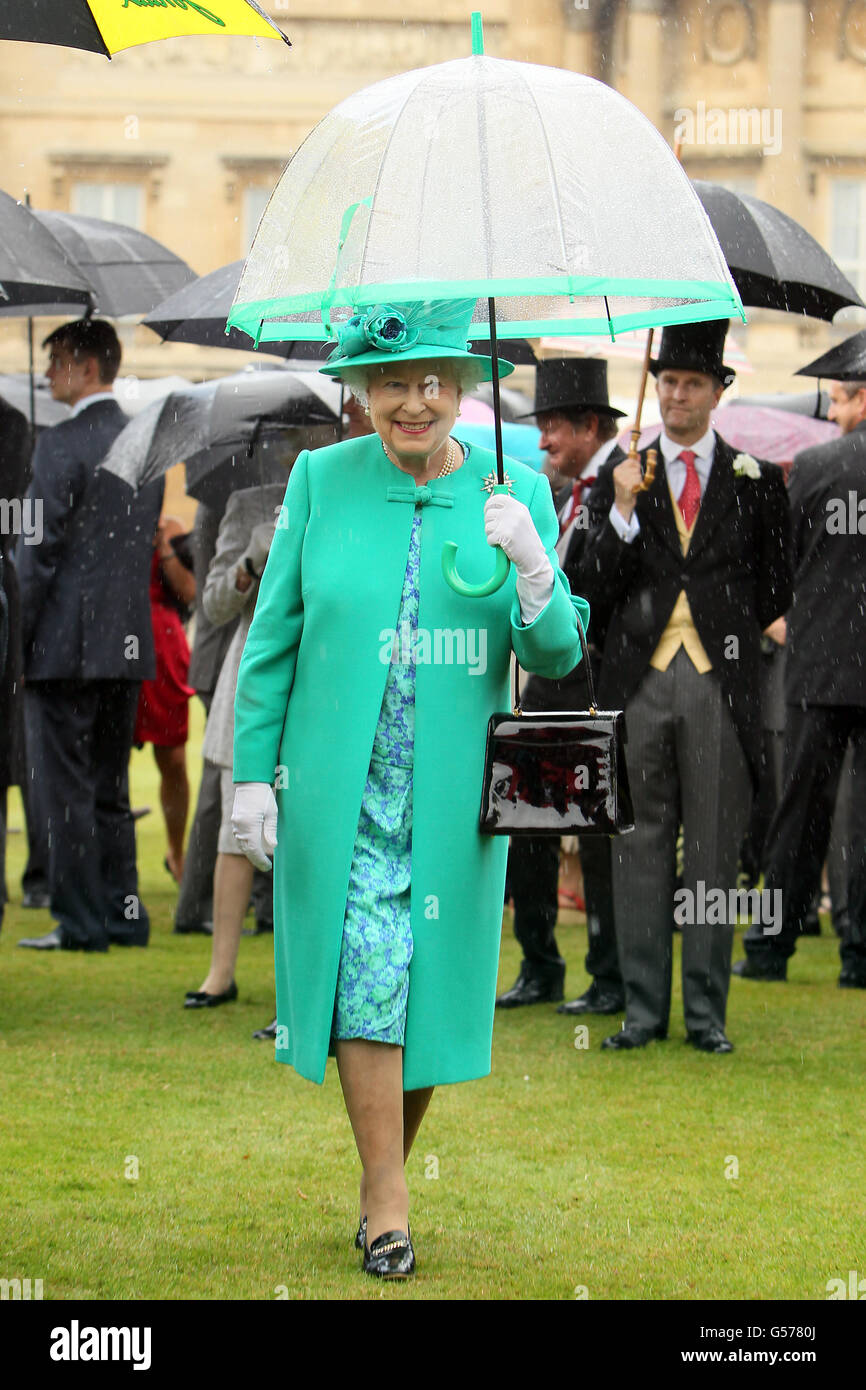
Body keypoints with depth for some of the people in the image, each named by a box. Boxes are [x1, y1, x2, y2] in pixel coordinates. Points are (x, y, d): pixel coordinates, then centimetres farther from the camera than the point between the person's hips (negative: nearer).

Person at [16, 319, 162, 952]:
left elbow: (41, 551, -13)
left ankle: (80, 922, -3)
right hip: (129, 644, 7)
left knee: (67, 788, -3)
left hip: (69, 641, -7)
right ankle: (124, 915, 15)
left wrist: (18, 636, -7)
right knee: (112, 788, 14)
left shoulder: (63, 444, -12)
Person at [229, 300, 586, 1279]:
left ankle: (388, 1167, 24)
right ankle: (385, 1194, -1)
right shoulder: (321, 482, 0)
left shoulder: (515, 493, 1)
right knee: (363, 974, -9)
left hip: (454, 793, 1)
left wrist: (535, 573, -20)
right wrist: (253, 772, 0)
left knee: (434, 978, 5)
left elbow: (553, 657, 0)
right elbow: (273, 638, 5)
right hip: (341, 787, -1)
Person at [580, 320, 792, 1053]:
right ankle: (644, 1007, 8)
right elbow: (599, 581, 1)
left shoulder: (753, 479, 8)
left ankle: (707, 1011, 6)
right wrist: (624, 510, -10)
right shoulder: (620, 476, 9)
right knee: (641, 842, 3)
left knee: (714, 847, 1)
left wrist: (731, 634, 3)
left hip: (719, 683, -1)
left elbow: (774, 591, 13)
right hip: (640, 678, 1)